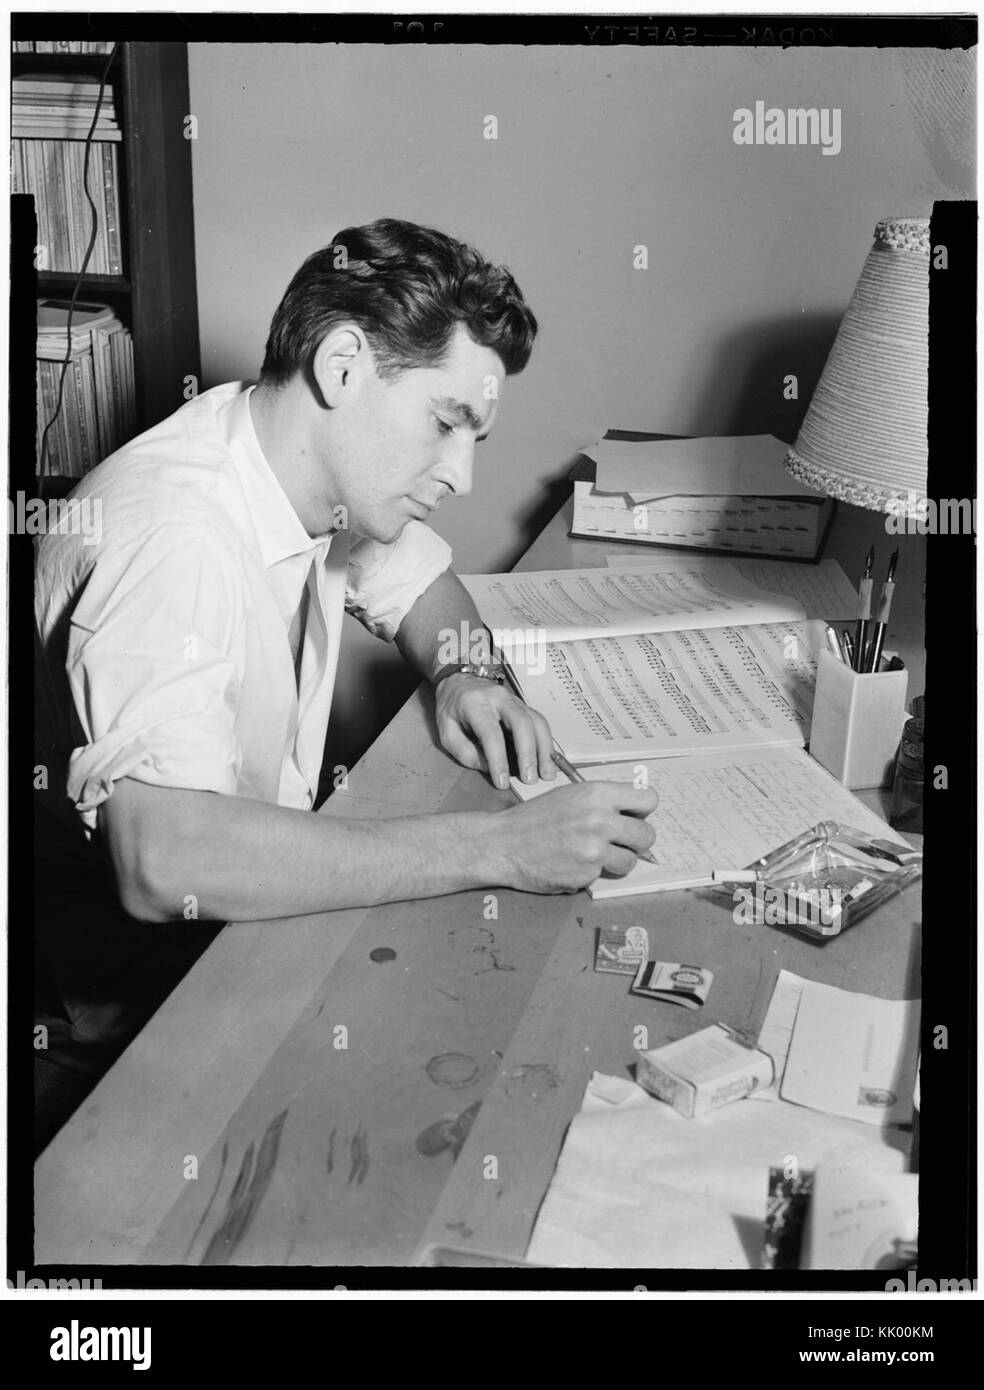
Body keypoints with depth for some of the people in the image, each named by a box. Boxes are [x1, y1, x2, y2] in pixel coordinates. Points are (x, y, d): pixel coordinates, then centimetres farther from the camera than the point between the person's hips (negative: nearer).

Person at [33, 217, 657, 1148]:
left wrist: (464, 672, -5)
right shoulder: (175, 531, -29)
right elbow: (165, 860, -40)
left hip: (249, 901, 8)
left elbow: (417, 579, 19)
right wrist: (500, 846, -37)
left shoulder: (321, 469, -2)